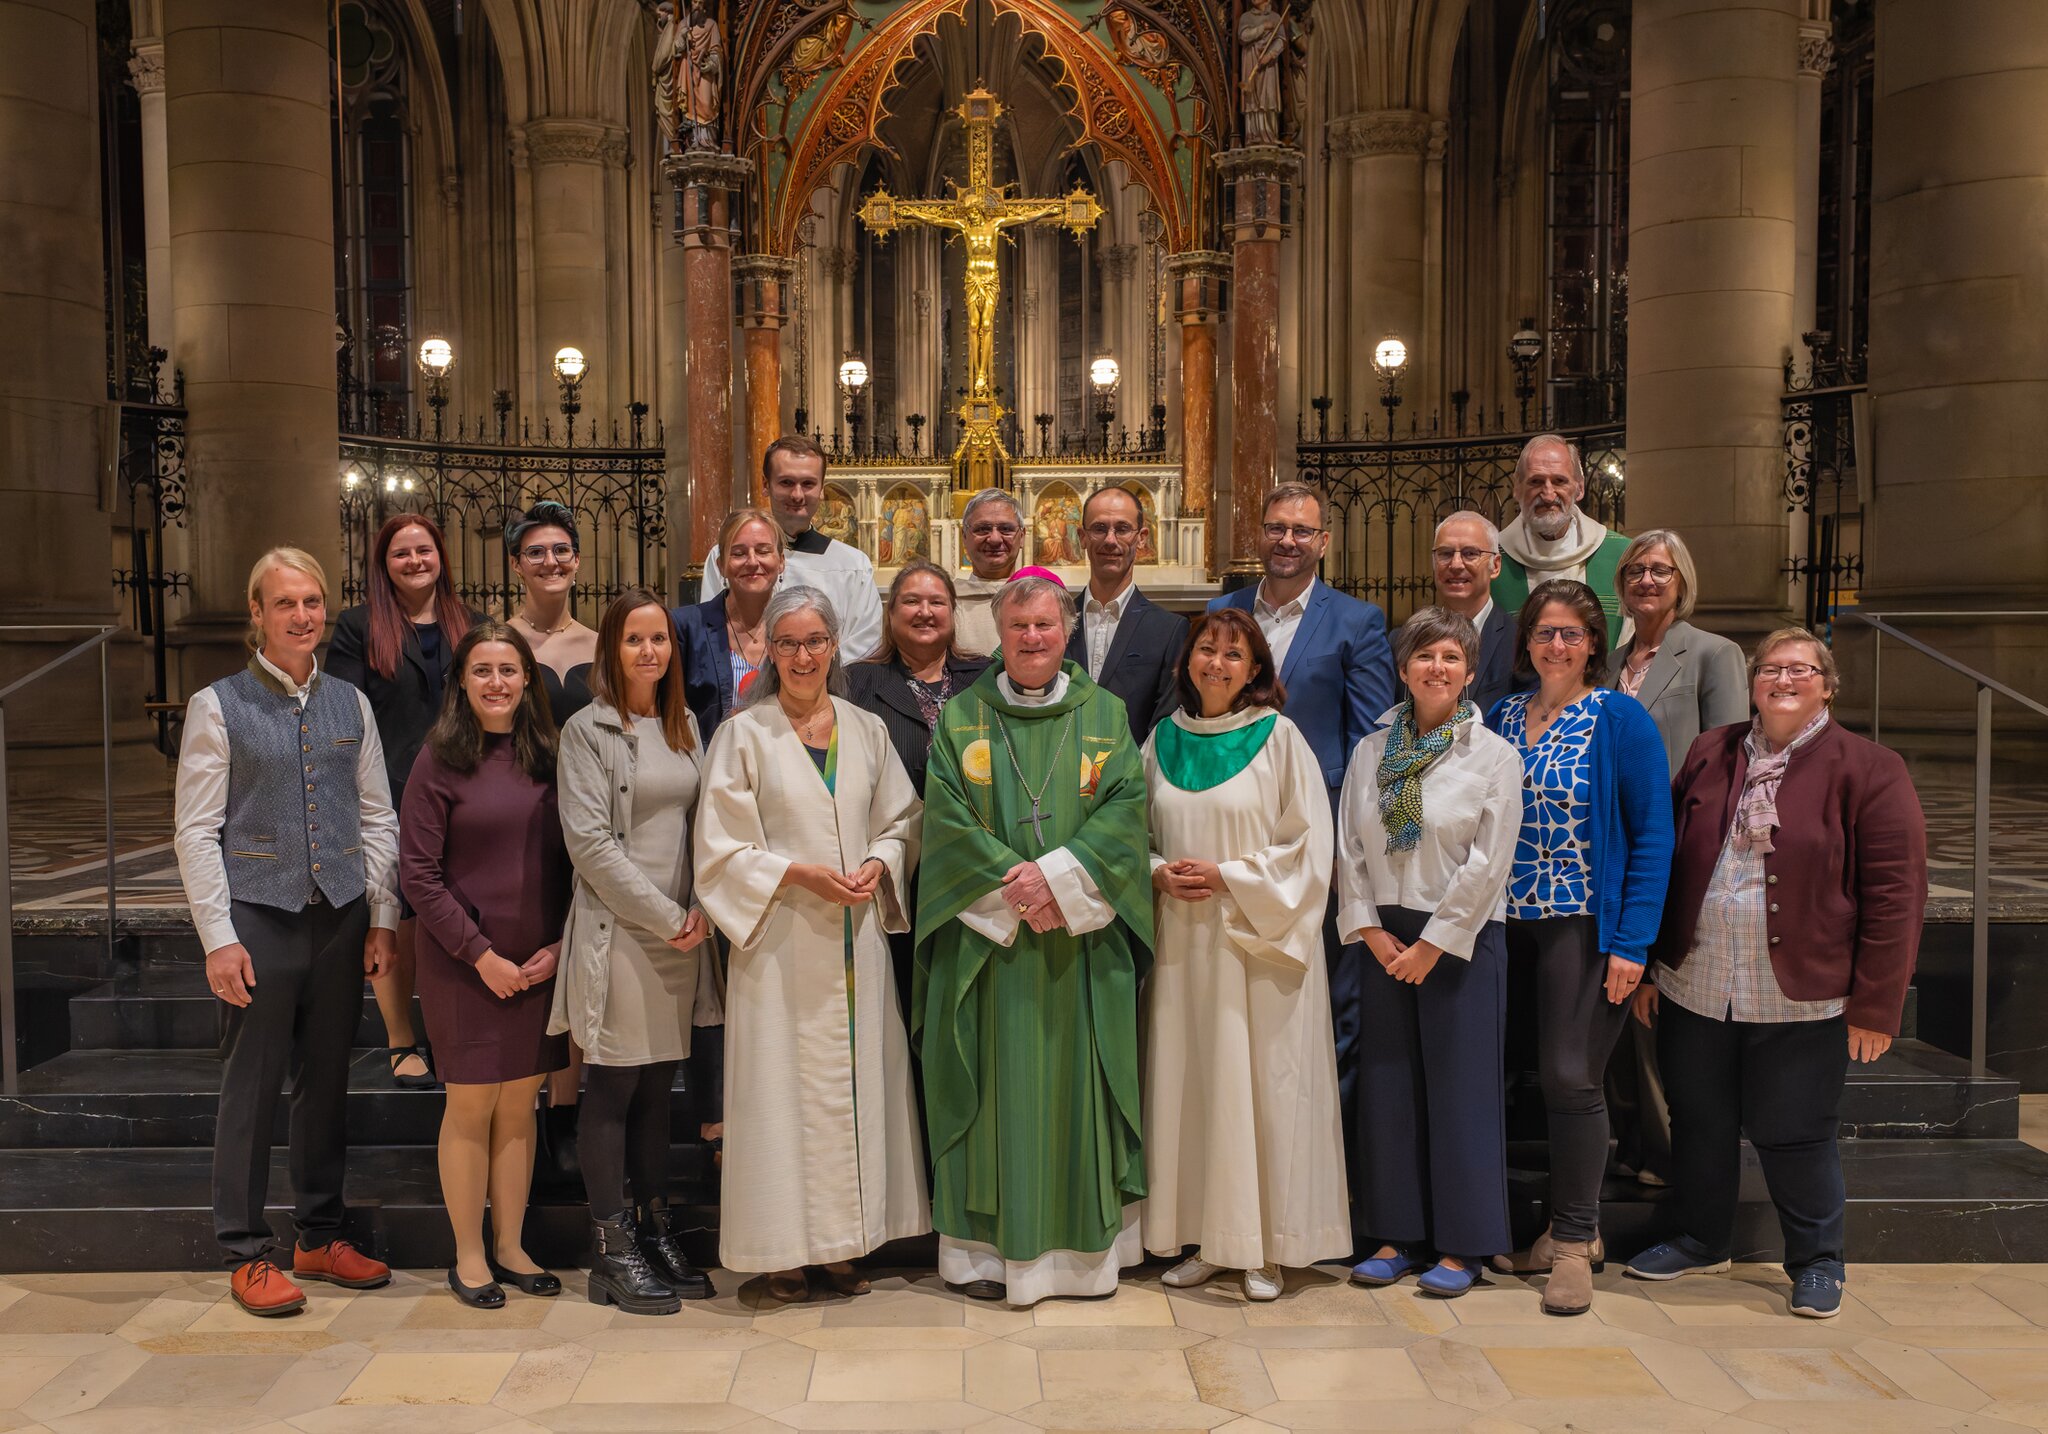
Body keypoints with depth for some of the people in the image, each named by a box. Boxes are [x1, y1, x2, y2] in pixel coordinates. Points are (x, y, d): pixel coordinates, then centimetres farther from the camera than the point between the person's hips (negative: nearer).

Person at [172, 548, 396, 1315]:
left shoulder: (351, 704, 9)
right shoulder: (218, 706, -1)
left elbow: (379, 818, 11)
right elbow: (196, 830, -4)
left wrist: (382, 919, 5)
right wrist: (219, 937, -10)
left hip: (340, 917, 4)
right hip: (260, 915, -3)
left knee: (327, 1081, 11)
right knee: (251, 1088, 3)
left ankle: (320, 1236, 25)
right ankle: (249, 1253, 15)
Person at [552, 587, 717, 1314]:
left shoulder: (684, 725, 13)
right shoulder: (589, 729, -5)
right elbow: (589, 841, -11)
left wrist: (702, 908, -1)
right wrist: (665, 916, -11)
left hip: (681, 934, 6)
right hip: (616, 933, -5)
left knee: (658, 1089, 12)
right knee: (612, 1092, 1)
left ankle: (657, 1235, 21)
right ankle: (614, 1254, 10)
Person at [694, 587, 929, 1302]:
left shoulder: (867, 731, 9)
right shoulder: (743, 735, -2)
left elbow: (900, 821, 13)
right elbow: (722, 848, -4)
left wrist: (878, 863, -7)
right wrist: (799, 874, -16)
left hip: (856, 939, 4)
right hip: (781, 938, -4)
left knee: (856, 1079, 7)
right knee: (784, 1086, -1)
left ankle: (844, 1241, 18)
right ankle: (785, 1248, 11)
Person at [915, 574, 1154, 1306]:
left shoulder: (1106, 714, 7)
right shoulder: (961, 716, 6)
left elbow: (1126, 807, -2)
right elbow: (946, 816, -3)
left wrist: (1057, 875, -15)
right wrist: (1010, 889, -14)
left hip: (1080, 940, 1)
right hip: (986, 936, -1)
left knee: (1076, 1084, 5)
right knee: (995, 1088, 2)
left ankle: (1086, 1243, 15)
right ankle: (986, 1246, 11)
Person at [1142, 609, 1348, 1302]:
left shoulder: (1278, 737, -3)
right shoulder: (1162, 740, 9)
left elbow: (1307, 842, -6)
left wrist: (1229, 877, -13)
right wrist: (1159, 873, -4)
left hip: (1258, 939, -4)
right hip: (1182, 937, 4)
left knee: (1260, 1082, 0)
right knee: (1190, 1080, 6)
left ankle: (1266, 1245, 11)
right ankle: (1204, 1237, 17)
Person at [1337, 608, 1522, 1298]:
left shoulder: (1495, 756, -4)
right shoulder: (1372, 751, 7)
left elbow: (1487, 864, -9)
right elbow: (1349, 849, 7)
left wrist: (1434, 942, -11)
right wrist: (1371, 928, -4)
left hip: (1462, 941, -4)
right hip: (1386, 938, 4)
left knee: (1460, 1086, 1)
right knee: (1389, 1083, 7)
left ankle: (1462, 1244, 14)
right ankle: (1399, 1234, 19)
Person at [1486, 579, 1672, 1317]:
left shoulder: (1622, 720, -4)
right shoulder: (1503, 716, 10)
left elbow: (1652, 834, -6)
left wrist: (1632, 941, -12)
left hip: (1586, 923, -5)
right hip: (1512, 923, 5)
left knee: (1571, 1075, -6)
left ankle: (1574, 1241, 9)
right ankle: (1563, 1226, 22)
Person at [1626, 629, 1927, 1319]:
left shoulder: (1868, 769, -5)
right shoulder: (1710, 754, 7)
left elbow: (1895, 893, -7)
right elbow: (1664, 863, 11)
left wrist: (1875, 1004, -10)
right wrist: (1647, 965, 9)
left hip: (1801, 1002, -4)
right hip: (1695, 990, 4)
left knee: (1794, 1134, 6)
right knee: (1700, 1125, 15)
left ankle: (1817, 1263, 26)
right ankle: (1702, 1242, 34)